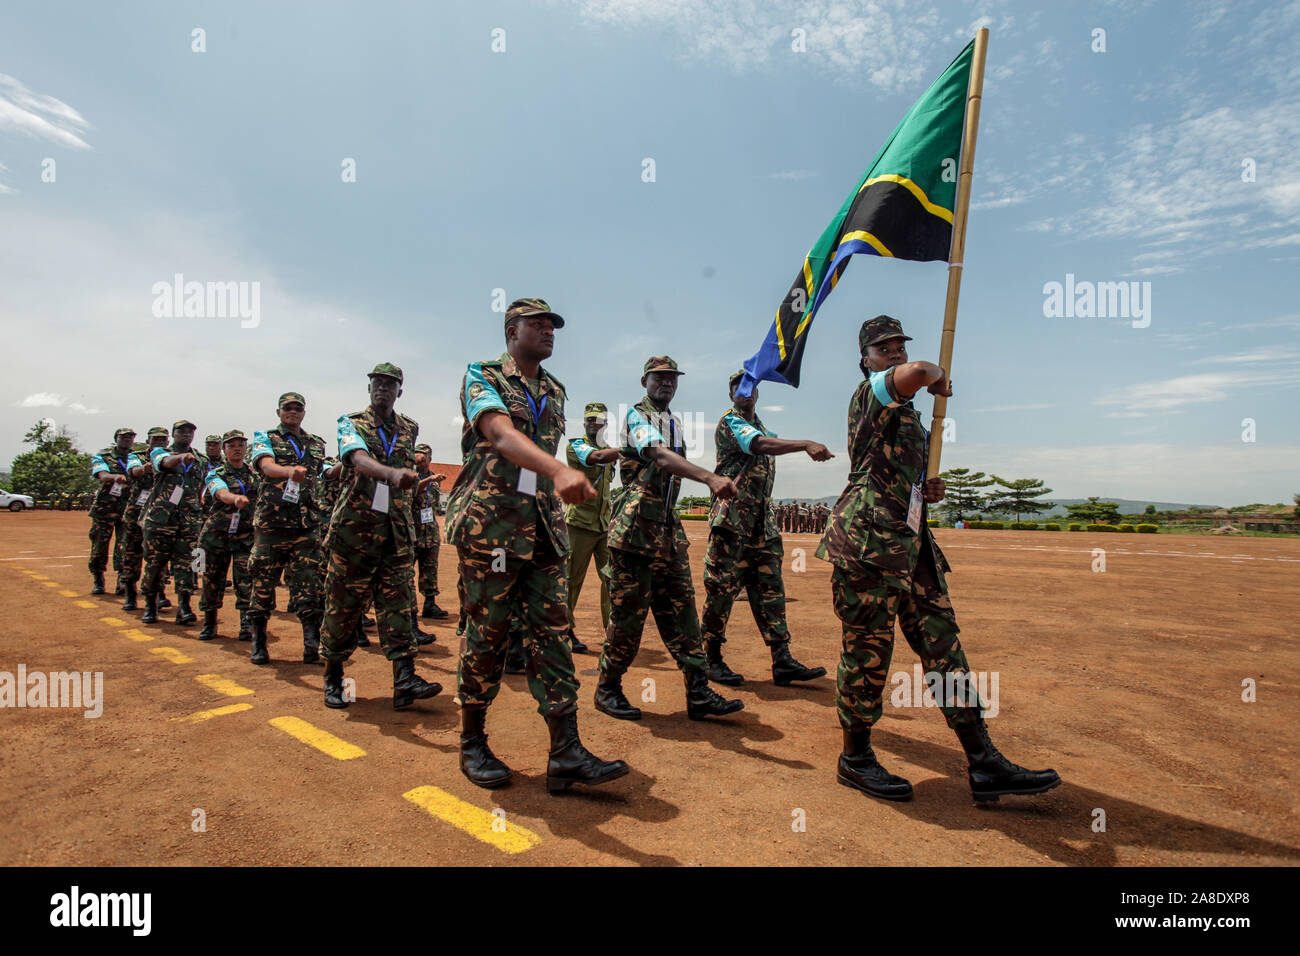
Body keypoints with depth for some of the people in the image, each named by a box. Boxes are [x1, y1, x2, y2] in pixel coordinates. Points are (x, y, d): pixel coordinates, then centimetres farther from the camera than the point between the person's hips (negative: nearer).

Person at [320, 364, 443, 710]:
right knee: (343, 604, 5)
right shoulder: (351, 423, 1)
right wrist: (393, 473, -38)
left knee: (399, 603, -4)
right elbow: (360, 460, -22)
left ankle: (405, 680, -7)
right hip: (354, 526, -2)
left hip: (396, 530, 3)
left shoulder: (410, 429, 13)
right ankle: (333, 678, 20)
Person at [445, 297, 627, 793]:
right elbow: (502, 434, -22)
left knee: (552, 633, 0)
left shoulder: (555, 391, 18)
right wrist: (559, 470, -39)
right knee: (486, 635, 2)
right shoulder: (481, 376, -2)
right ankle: (472, 745, 20)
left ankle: (566, 754, 1)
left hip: (544, 528, 6)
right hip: (489, 524, -5)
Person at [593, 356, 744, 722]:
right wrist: (711, 478, -40)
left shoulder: (674, 421, 20)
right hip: (636, 527, -7)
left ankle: (699, 694, 8)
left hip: (669, 528, 8)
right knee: (629, 611, -1)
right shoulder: (638, 415, -6)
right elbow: (661, 456, -26)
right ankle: (608, 689, 15)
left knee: (681, 610, 5)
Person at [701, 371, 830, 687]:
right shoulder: (729, 422, -7)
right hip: (732, 518, -8)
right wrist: (806, 444, -37)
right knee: (722, 588, -3)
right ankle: (711, 659, 9)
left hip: (763, 521, 8)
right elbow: (760, 444, -25)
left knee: (770, 588, 4)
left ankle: (782, 661, 4)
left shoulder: (760, 425, 21)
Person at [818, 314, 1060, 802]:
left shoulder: (909, 413, 24)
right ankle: (855, 758, 13)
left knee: (943, 645, 6)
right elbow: (915, 373, -27)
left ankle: (983, 763, 11)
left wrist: (927, 490, 9)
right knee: (868, 649, -2)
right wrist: (938, 377, -3)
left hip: (911, 542, 9)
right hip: (868, 538, -9)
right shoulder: (869, 392, -3)